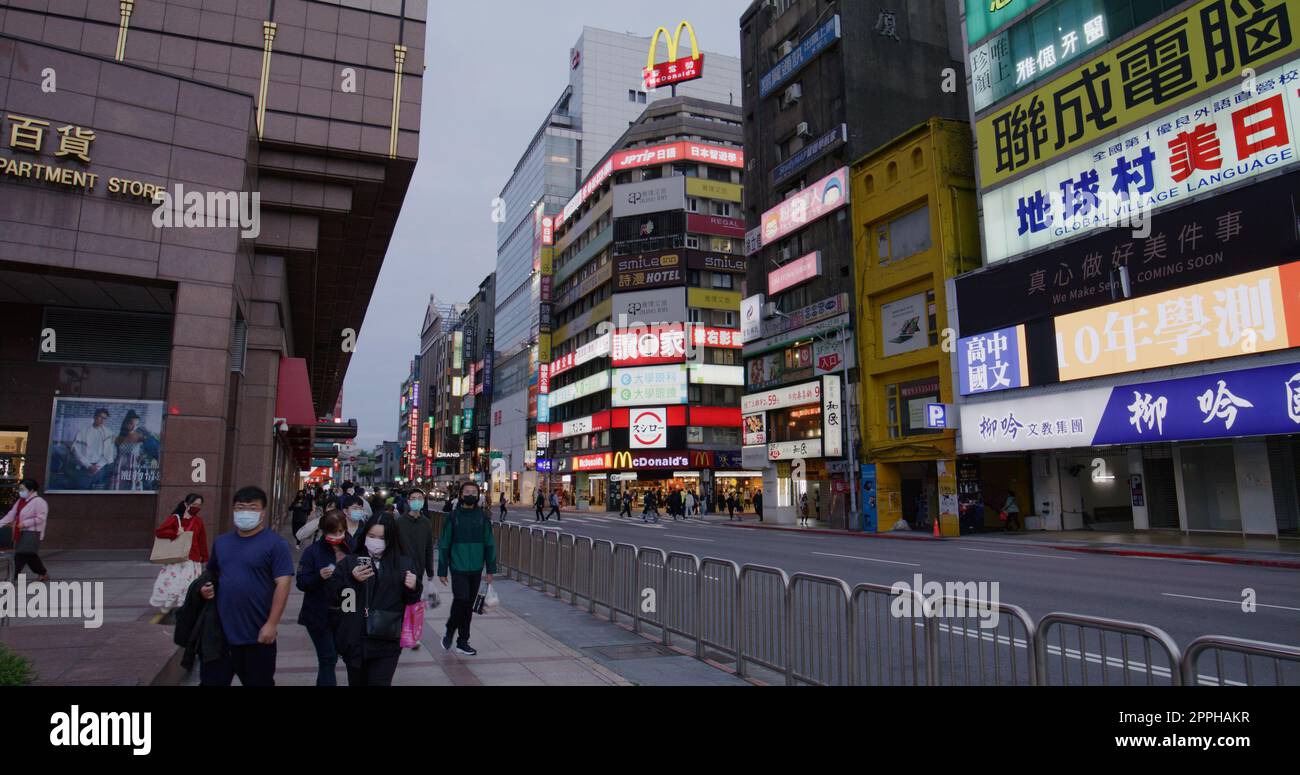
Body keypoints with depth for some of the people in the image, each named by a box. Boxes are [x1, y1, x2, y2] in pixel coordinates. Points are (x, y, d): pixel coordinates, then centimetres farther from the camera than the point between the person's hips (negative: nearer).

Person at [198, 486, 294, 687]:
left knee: (258, 681, 11)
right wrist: (206, 587, 1)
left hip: (257, 634, -5)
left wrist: (272, 623, -17)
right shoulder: (221, 541, 9)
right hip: (220, 631, 5)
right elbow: (211, 573, 24)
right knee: (212, 680, 15)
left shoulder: (275, 544, -10)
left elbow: (283, 583, -14)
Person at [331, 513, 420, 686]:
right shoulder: (350, 561, 3)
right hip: (355, 641, 2)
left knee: (380, 682, -7)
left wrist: (413, 588, -17)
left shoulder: (404, 564, 1)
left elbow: (411, 602, 4)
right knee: (357, 682, 18)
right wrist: (352, 580, -16)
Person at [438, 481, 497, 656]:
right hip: (458, 568, -3)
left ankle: (462, 642, 21)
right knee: (461, 600, -15)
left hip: (476, 569, 3)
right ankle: (450, 632, 10)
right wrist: (442, 570, 0)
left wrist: (490, 569, 2)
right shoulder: (453, 516, -2)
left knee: (469, 606, 9)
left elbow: (489, 544, 5)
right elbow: (444, 545, 1)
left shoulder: (482, 516, 3)